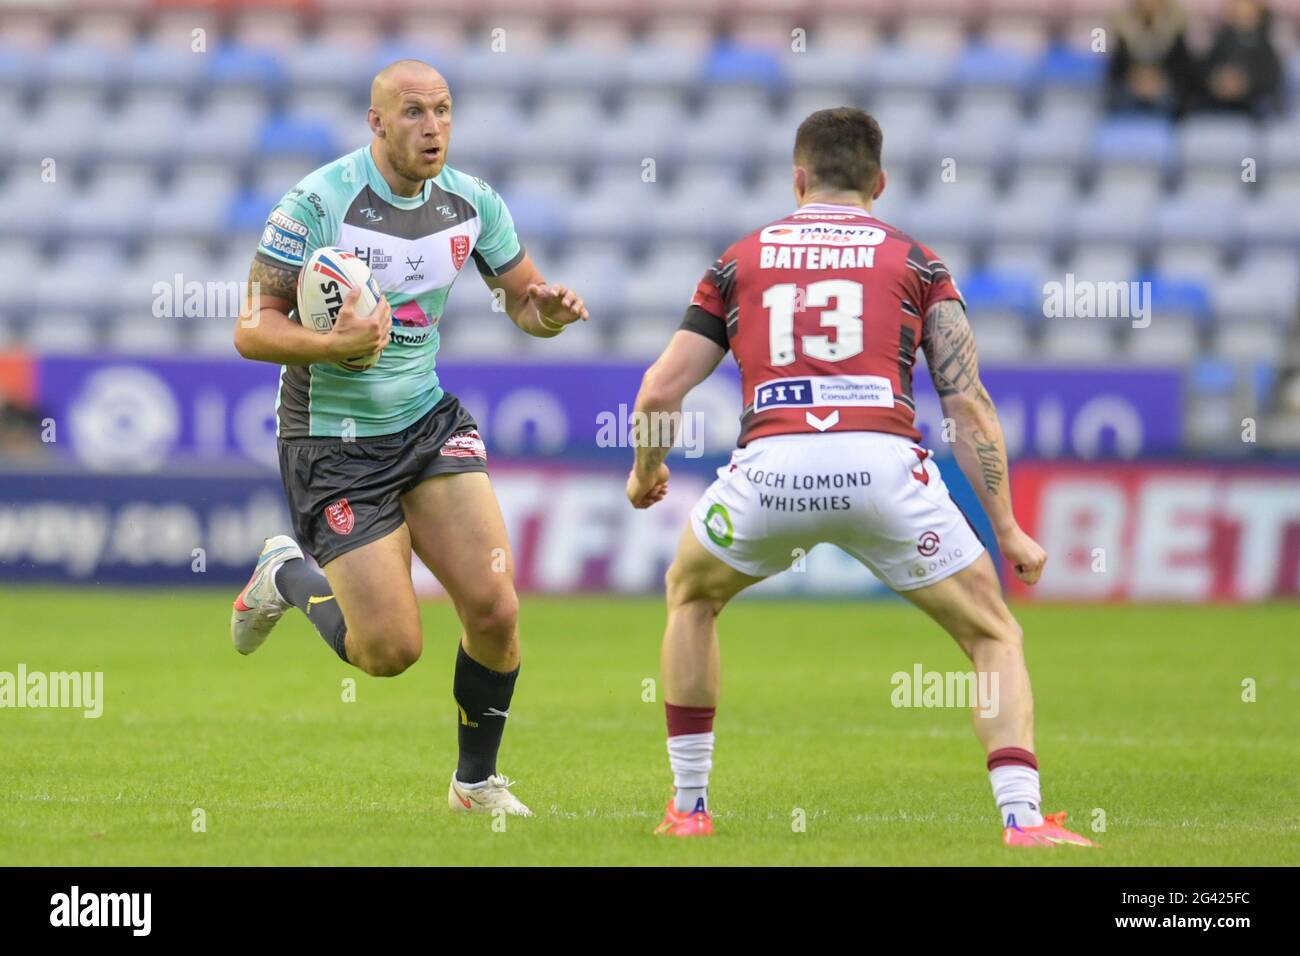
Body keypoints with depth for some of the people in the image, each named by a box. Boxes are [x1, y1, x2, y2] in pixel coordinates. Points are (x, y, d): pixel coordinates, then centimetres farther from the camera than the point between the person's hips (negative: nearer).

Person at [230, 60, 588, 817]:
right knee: (392, 651, -9)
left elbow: (523, 298, 11)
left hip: (428, 421, 5)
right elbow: (253, 330, -15)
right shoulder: (318, 202, -17)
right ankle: (288, 578, 23)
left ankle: (477, 782, 13)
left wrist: (550, 309, -13)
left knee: (495, 611, -10)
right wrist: (335, 345, -32)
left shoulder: (471, 201, -1)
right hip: (334, 443, -5)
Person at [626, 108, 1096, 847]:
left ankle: (690, 807, 30)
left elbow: (659, 394, 19)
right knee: (996, 637, 14)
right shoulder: (913, 259, 19)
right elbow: (967, 402, 9)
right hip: (882, 463, -1)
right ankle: (1024, 820, -5)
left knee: (692, 597, 32)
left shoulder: (740, 259, 22)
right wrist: (1008, 529, 14)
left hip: (770, 467, 1)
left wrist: (645, 476, 39)